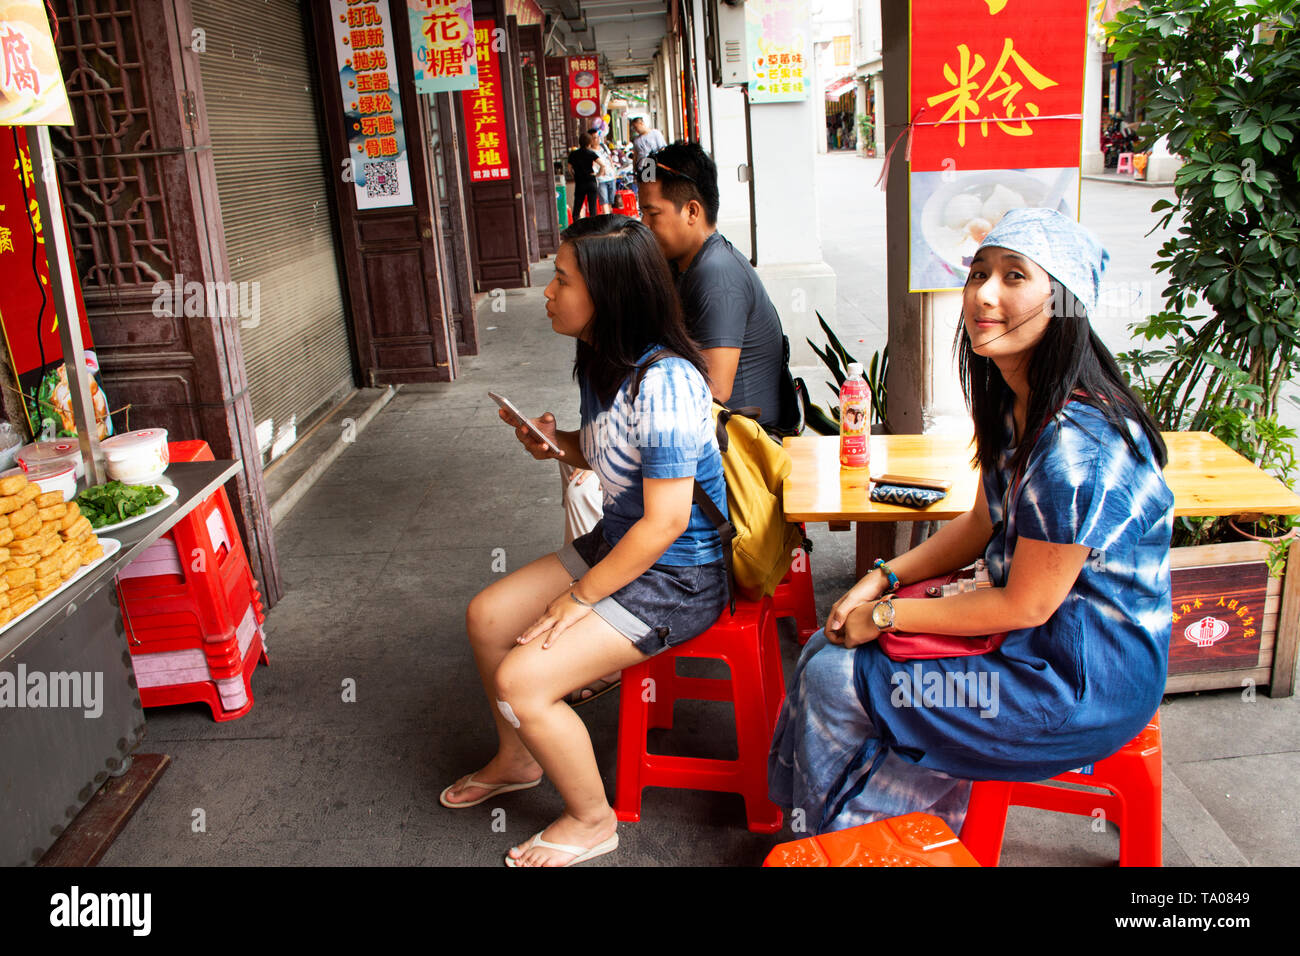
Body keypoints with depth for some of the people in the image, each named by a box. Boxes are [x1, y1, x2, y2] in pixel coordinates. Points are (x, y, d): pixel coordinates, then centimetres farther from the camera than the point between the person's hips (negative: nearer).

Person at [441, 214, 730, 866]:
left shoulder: (663, 382, -29)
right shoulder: (601, 362, 1)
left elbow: (665, 521, -28)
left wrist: (579, 599, -19)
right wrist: (556, 443, -5)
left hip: (676, 579, -10)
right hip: (618, 543, 10)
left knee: (522, 681, -16)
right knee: (486, 617, 11)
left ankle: (592, 820, 11)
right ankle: (518, 761, 35)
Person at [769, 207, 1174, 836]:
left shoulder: (1075, 442, -29)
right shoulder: (1016, 404, 2)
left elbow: (1025, 605, -23)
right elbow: (981, 526, 11)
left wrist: (886, 615, -14)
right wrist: (884, 578, -1)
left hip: (1081, 682, -9)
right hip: (1038, 636, 9)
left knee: (831, 679, -8)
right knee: (831, 648, 5)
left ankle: (849, 832, 21)